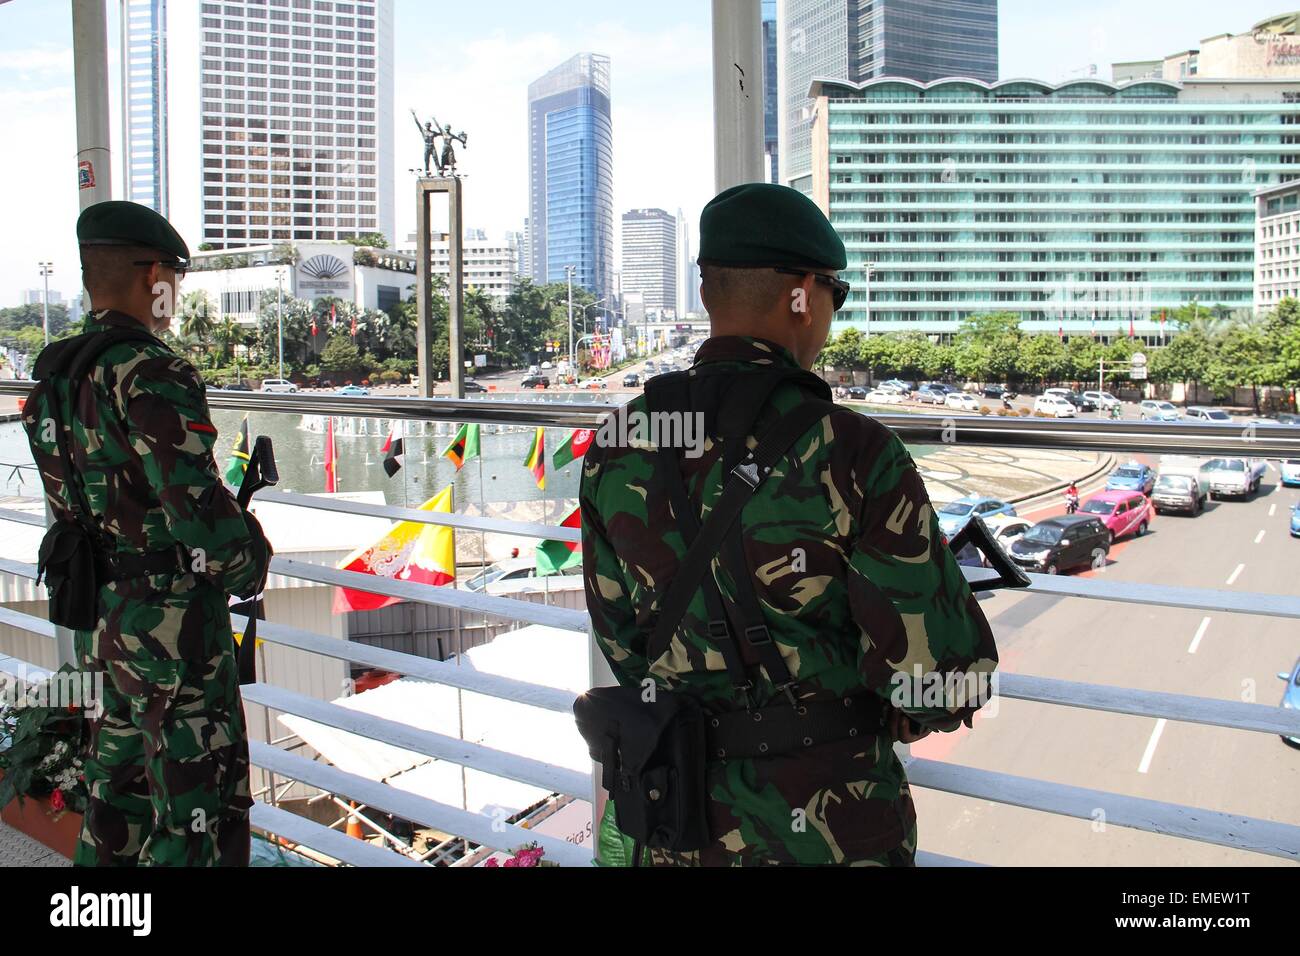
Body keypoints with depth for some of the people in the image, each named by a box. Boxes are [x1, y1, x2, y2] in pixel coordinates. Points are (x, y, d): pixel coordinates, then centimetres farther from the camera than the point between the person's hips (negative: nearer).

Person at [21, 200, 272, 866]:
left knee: (120, 788, 24)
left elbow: (73, 503, 15)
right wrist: (250, 564, -7)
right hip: (173, 623, -9)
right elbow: (200, 505, -26)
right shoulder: (151, 374, -20)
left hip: (104, 619, 9)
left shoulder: (54, 377, 8)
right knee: (200, 810, 3)